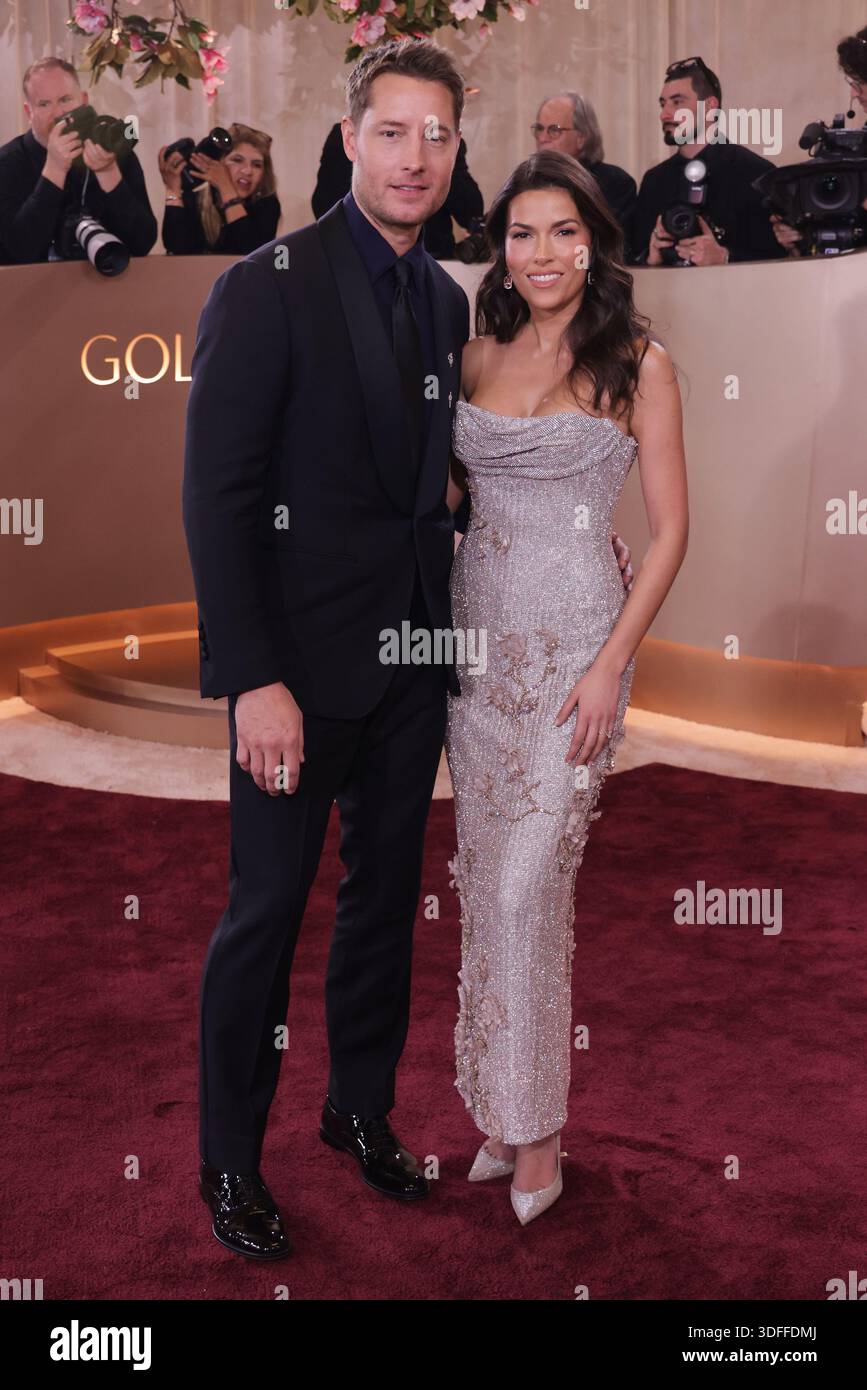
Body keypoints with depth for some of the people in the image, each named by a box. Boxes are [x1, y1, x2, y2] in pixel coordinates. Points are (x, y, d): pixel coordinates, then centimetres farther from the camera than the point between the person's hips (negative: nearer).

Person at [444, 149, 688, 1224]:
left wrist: (610, 668, -12)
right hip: (475, 637, 5)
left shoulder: (637, 364, -4)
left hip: (572, 646, -5)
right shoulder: (479, 355, 9)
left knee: (524, 886, -6)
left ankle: (534, 1124, 11)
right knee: (483, 879, 9)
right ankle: (499, 1107, 23)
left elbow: (670, 528, -6)